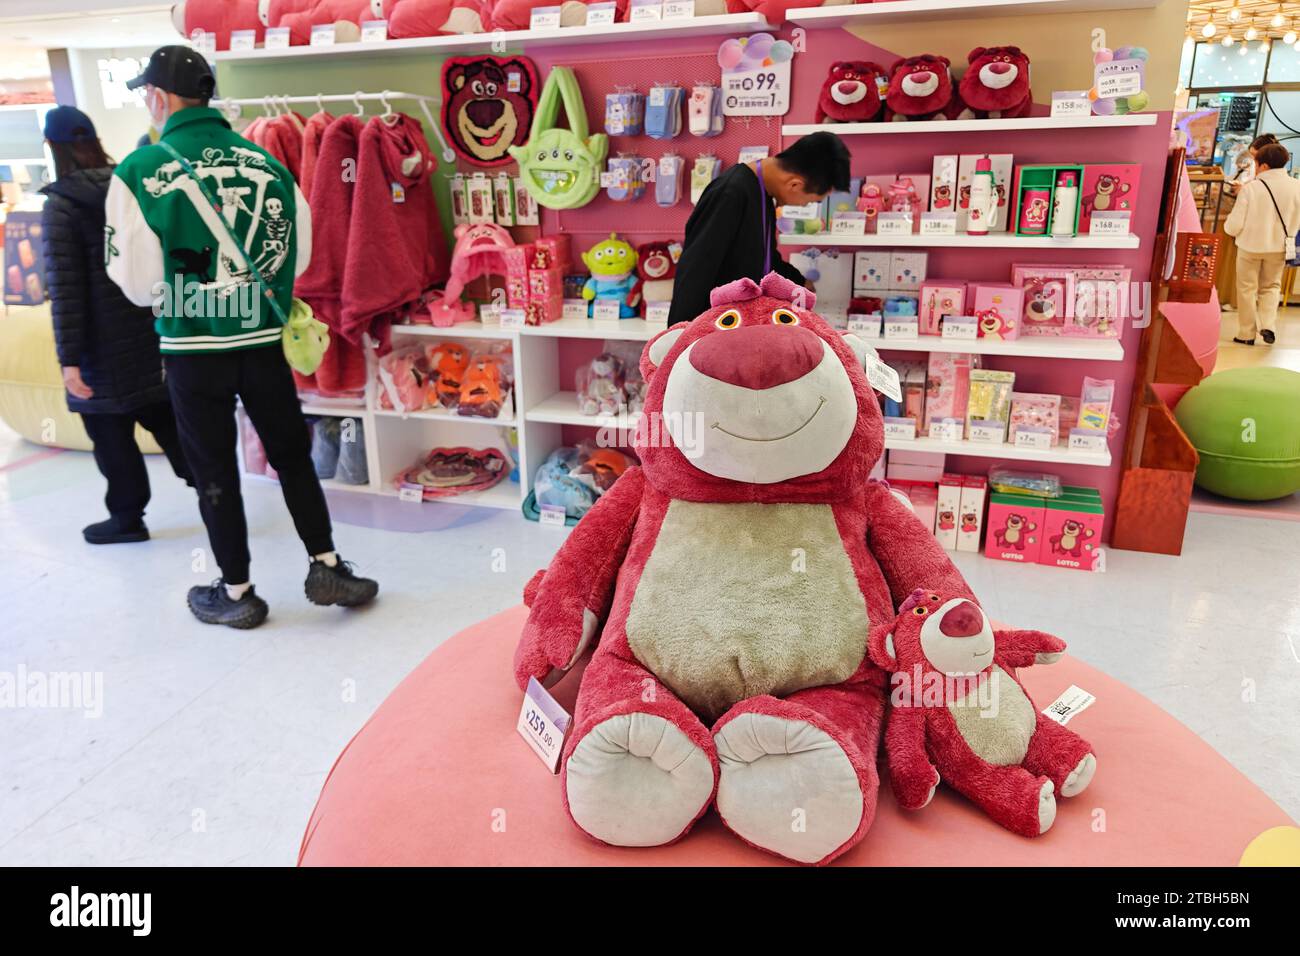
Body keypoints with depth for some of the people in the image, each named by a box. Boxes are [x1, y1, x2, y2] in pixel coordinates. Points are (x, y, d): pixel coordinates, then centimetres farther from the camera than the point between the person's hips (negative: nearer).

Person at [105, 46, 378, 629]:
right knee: (292, 456, 16)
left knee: (214, 471, 11)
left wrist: (178, 292, 13)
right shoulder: (266, 163, -1)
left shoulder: (139, 171, -9)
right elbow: (298, 257, 3)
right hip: (262, 341, 2)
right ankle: (326, 568, 20)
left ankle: (236, 593, 23)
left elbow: (137, 280, -8)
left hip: (191, 347, -2)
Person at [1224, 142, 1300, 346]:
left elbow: (1235, 224, -13)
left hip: (1251, 245, -3)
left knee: (1247, 288, 10)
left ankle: (1246, 333, 13)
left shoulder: (1251, 188, -17)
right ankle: (1267, 324, 2)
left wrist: (1229, 228, 8)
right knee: (1271, 286, 19)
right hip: (1278, 247, 3)